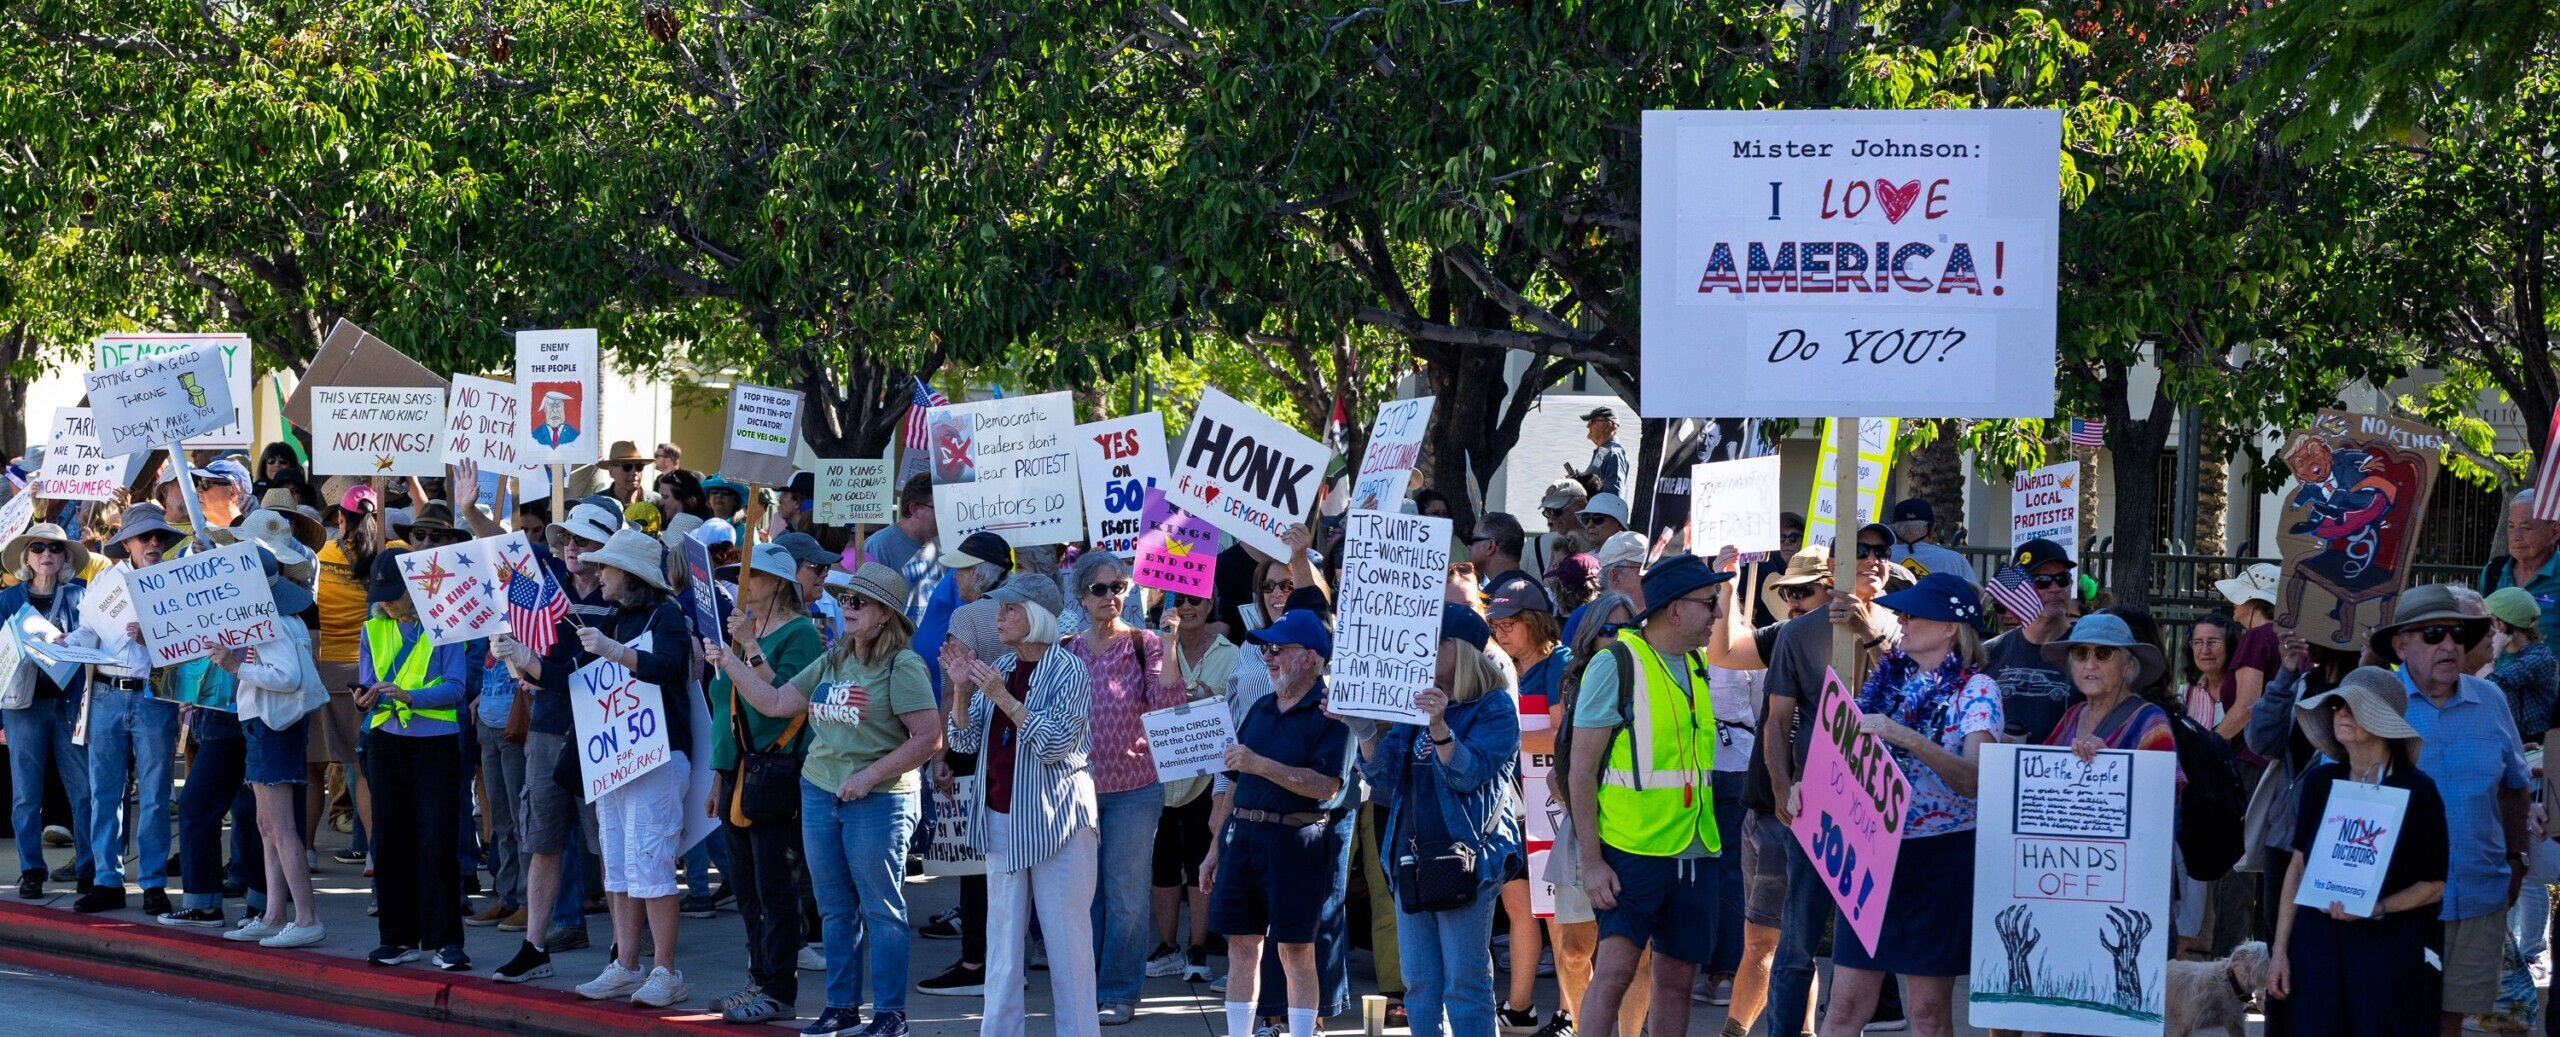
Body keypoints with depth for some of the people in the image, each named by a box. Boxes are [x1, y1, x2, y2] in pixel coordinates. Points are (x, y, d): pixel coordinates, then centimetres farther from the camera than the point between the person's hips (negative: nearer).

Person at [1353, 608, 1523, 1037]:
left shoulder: (1494, 707, -4)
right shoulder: (1413, 702, 15)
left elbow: (1467, 773, -16)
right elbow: (1382, 775, 9)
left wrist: (1439, 726, -29)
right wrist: (1365, 728, -6)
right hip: (1411, 858, 7)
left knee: (1464, 985, -8)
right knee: (1419, 987, 9)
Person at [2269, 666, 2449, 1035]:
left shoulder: (2417, 790, -5)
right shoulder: (2321, 781, 5)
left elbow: (2434, 885, -2)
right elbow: (2298, 866, 9)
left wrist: (2377, 908, -19)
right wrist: (2279, 950, 6)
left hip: (2389, 949, -3)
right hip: (2318, 943, 3)